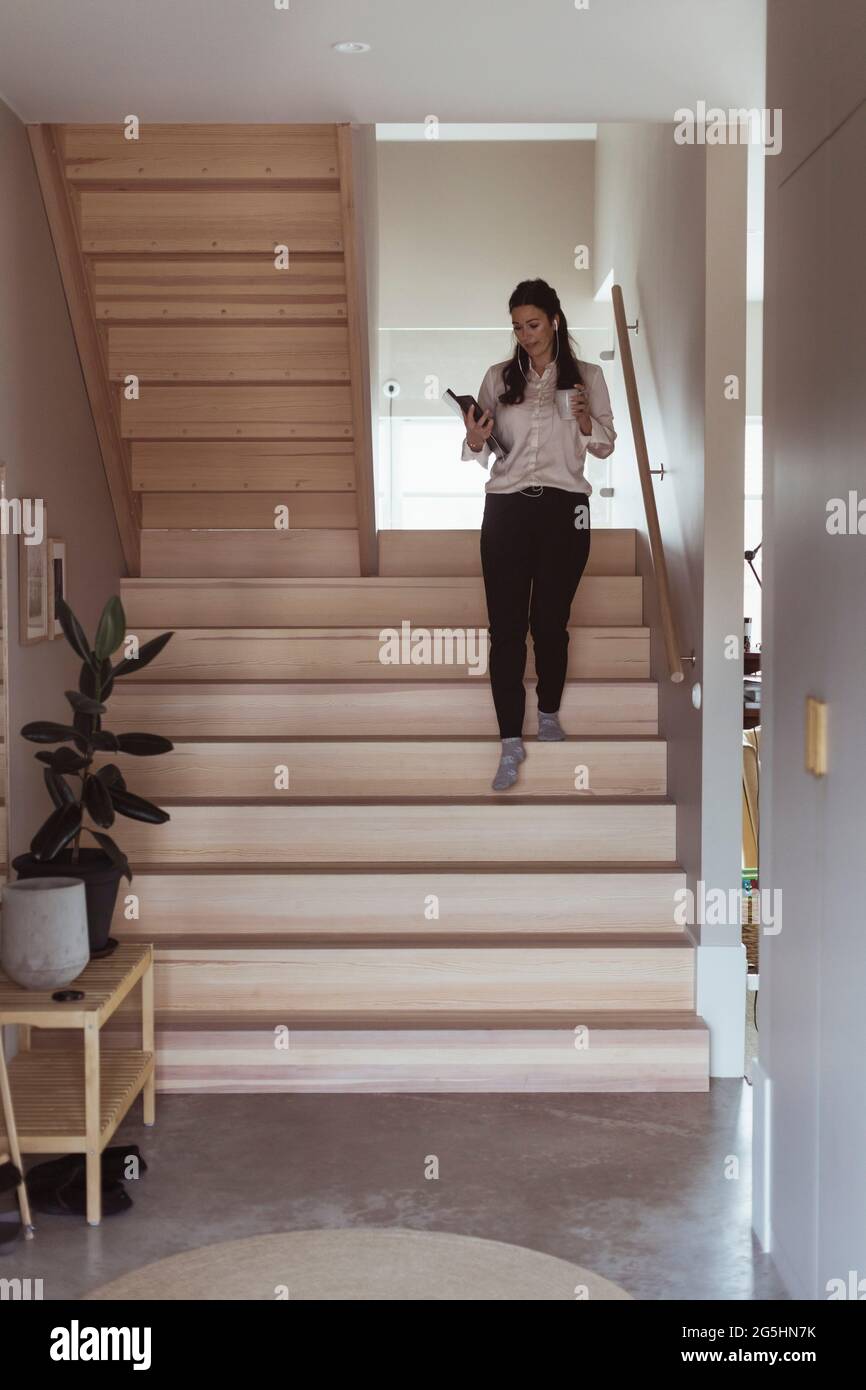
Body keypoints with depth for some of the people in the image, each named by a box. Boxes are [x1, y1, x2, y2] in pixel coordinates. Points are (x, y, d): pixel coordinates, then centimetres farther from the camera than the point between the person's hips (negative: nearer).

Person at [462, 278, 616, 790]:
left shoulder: (588, 376, 7)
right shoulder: (498, 377, 9)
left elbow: (607, 446, 9)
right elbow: (483, 454, 9)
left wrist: (587, 423, -12)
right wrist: (475, 441, -14)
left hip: (564, 509, -1)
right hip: (507, 508, 1)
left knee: (550, 621, 5)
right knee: (506, 626, -4)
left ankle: (549, 713, 29)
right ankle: (512, 742, -1)